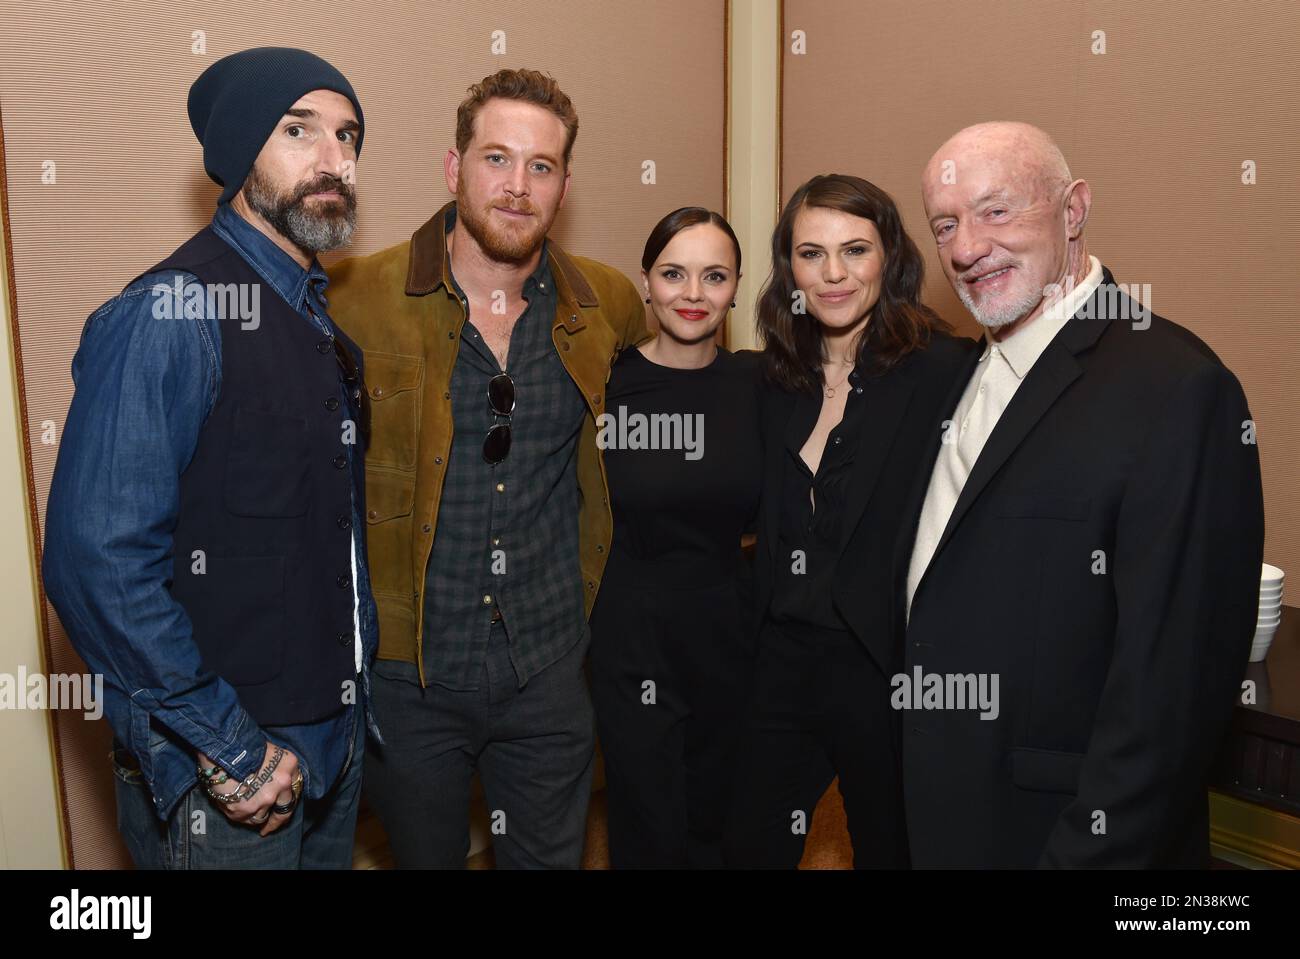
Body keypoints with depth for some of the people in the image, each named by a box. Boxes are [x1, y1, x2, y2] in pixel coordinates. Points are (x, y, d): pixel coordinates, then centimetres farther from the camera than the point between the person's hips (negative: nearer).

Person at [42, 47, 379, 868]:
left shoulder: (323, 314, 7)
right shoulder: (169, 316, -19)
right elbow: (98, 561, -26)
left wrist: (361, 678, 9)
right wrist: (229, 749, -21)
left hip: (336, 738, 7)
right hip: (222, 779, -7)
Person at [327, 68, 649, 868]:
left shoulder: (610, 304, -3)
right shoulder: (359, 298, -12)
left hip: (551, 671, 2)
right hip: (407, 675, -2)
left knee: (551, 857, 20)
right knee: (425, 856, 21)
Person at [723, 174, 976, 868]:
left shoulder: (943, 370, -12)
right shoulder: (783, 380, 6)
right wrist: (760, 640, 6)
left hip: (887, 677, -5)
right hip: (782, 664, 5)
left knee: (887, 848, 17)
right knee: (751, 846, 15)